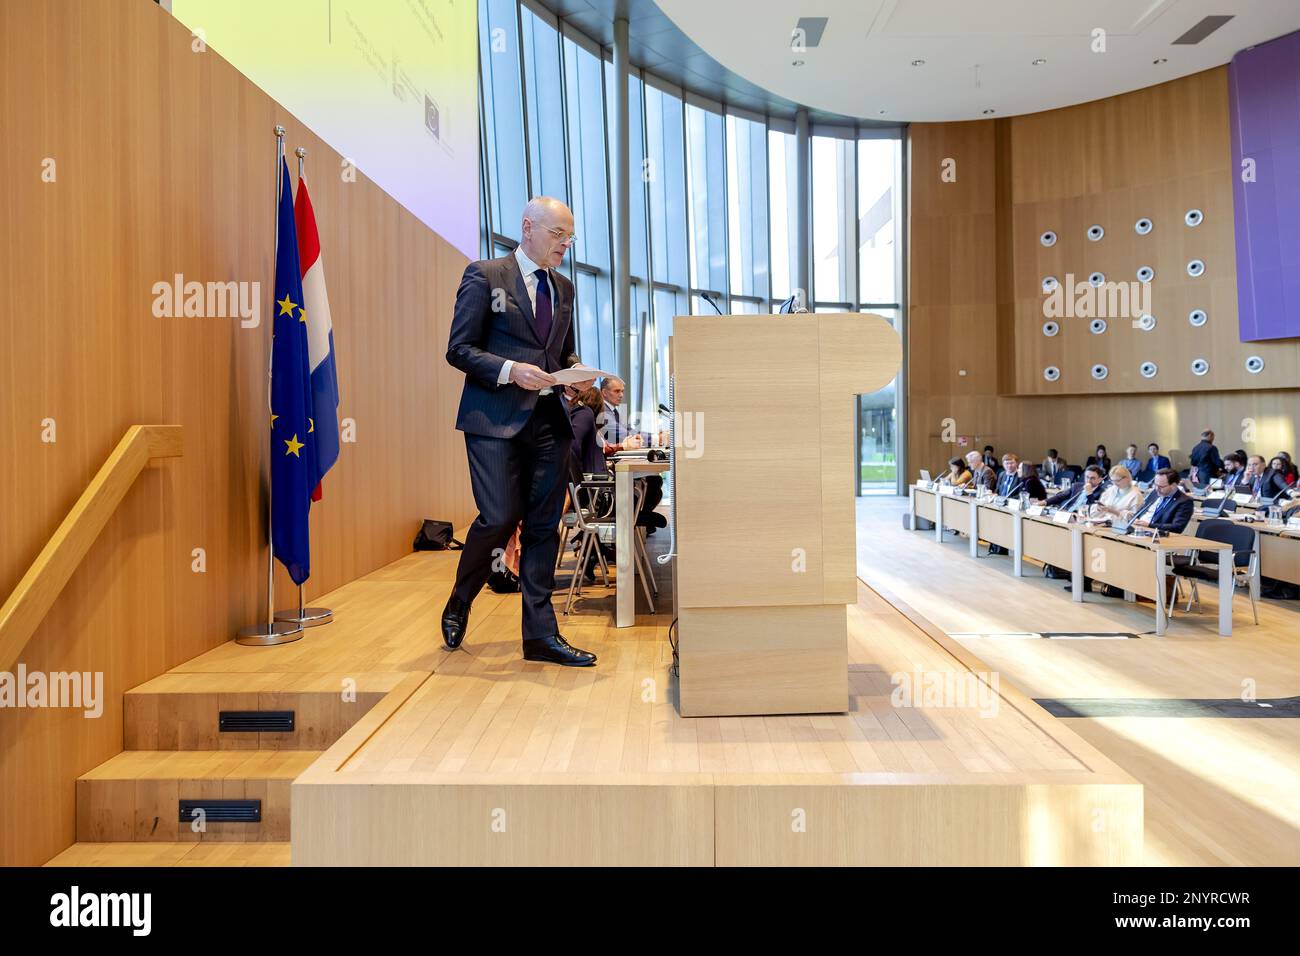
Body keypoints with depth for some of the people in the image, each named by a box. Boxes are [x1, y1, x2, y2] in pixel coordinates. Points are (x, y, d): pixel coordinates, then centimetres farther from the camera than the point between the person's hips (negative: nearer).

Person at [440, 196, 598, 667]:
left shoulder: (563, 287, 17)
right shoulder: (484, 275, -1)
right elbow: (459, 349, -5)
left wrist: (577, 374, 3)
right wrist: (509, 370, -19)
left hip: (549, 420, 6)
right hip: (496, 419, -5)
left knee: (544, 527, 4)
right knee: (499, 519, -10)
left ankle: (541, 635, 12)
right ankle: (458, 604, 21)